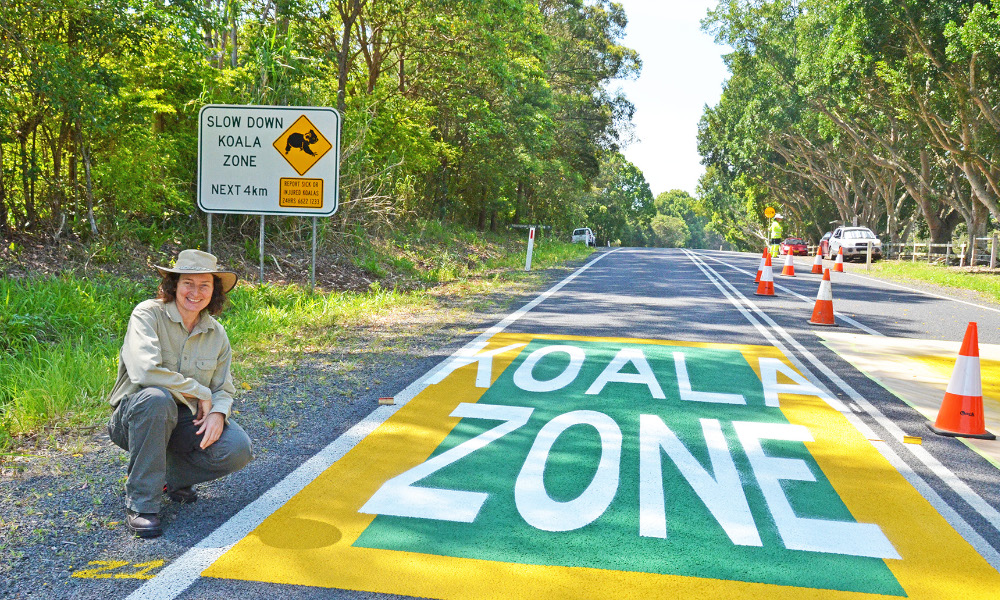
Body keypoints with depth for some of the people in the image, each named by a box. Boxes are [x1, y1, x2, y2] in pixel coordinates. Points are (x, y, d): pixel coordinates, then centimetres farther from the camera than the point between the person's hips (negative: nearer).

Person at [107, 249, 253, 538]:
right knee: (156, 398, -40)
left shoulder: (216, 333, 3)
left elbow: (224, 388, 7)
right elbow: (144, 372, -29)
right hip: (135, 415, -4)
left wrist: (217, 412, -18)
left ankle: (172, 476, 10)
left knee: (238, 448, -22)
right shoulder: (148, 314, -13)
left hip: (188, 419, 4)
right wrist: (200, 392, -20)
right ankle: (140, 504, -25)